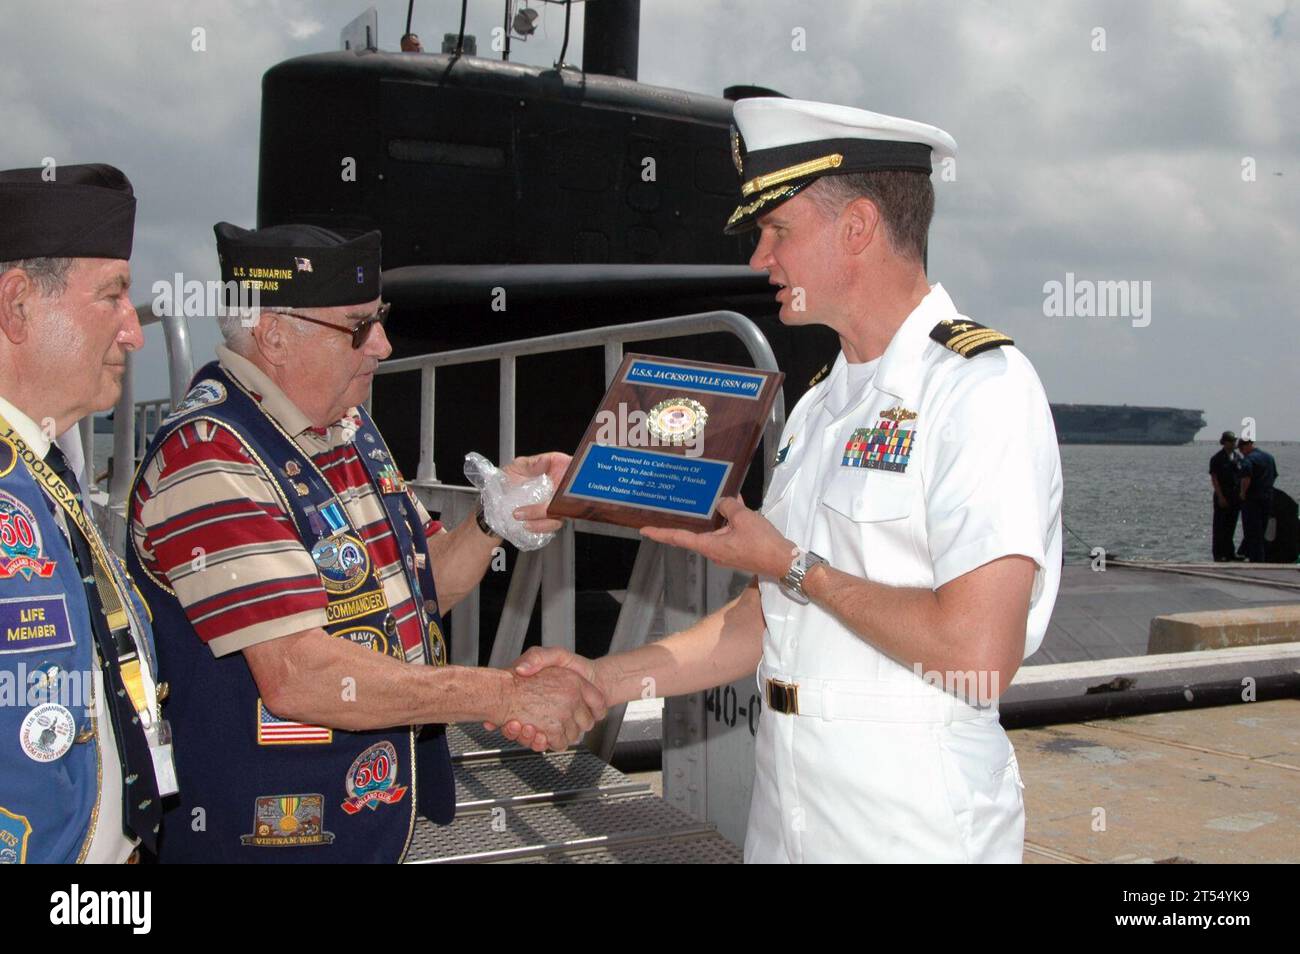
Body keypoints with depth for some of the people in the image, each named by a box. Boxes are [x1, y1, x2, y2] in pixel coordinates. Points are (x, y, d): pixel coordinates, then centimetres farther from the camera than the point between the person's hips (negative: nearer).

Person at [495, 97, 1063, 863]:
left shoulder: (982, 386, -15)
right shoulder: (821, 405, 10)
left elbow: (977, 655, -24)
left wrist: (792, 565, -14)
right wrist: (605, 679, 5)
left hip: (916, 832, -7)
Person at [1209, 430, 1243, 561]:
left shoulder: (1238, 457, 10)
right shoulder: (1217, 459, -6)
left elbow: (1242, 476, 15)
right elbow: (1214, 478, -10)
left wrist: (1242, 494, 7)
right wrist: (1220, 497, -16)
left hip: (1236, 497, 6)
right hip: (1222, 497, -6)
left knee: (1231, 526, 10)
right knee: (1219, 527, -1)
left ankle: (1228, 553, 17)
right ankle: (1218, 554, 3)